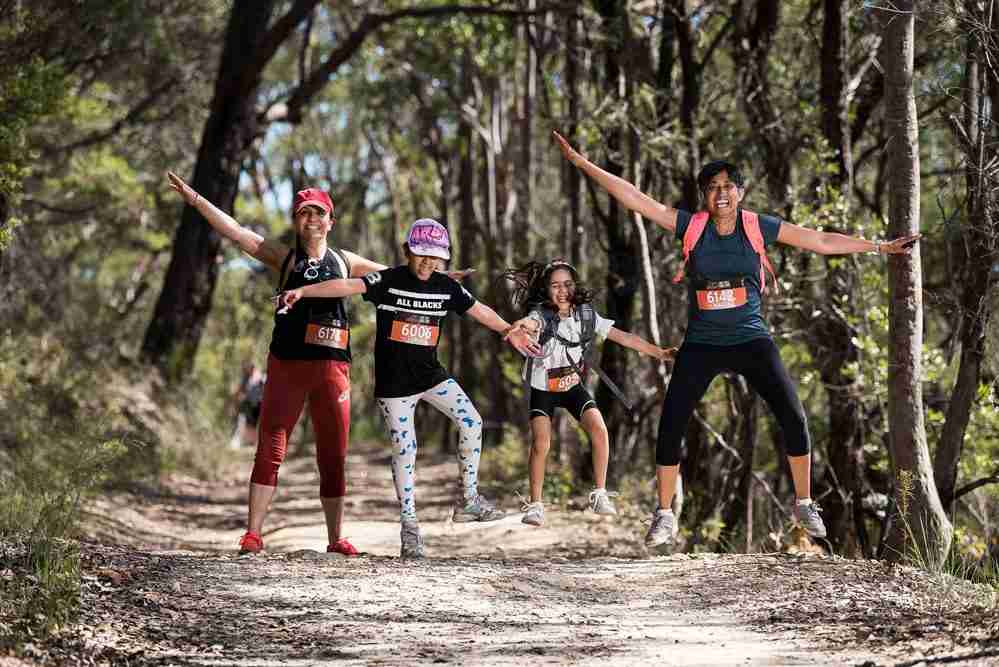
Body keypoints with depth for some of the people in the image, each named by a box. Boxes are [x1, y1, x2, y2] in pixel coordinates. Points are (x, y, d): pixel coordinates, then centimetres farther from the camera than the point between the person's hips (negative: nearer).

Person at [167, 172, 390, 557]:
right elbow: (234, 231, -1)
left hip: (332, 367, 2)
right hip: (287, 364, -2)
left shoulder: (345, 261, 14)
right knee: (270, 448, -7)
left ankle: (336, 538, 14)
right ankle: (253, 534, -7)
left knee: (334, 456, 6)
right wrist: (194, 198, -9)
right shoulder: (284, 258, 7)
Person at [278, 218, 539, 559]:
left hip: (430, 374, 4)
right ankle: (409, 526, 9)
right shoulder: (388, 280, -12)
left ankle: (469, 500, 6)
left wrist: (508, 330, 10)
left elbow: (479, 310, 14)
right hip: (393, 383, -4)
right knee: (404, 451, -2)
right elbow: (347, 286, -23)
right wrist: (302, 291, -33)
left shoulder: (447, 287, 1)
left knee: (472, 422, -9)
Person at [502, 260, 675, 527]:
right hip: (543, 389, -3)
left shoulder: (586, 315, -9)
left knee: (599, 430, -18)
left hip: (573, 386, 3)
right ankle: (535, 505, -2)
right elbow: (530, 323, -46)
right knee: (540, 443, -18)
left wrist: (660, 353, -7)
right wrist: (521, 326, -71)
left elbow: (624, 337, -4)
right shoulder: (541, 315, -20)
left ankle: (600, 495, -4)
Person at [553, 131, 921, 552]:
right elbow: (633, 198, -6)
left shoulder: (759, 227, -1)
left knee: (793, 417, -10)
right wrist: (580, 162, -11)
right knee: (670, 425, -7)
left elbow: (822, 241, 6)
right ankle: (664, 517, 8)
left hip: (751, 340, 0)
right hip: (701, 344, 0)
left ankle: (804, 504, 10)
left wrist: (880, 247, 7)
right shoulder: (690, 226, -2)